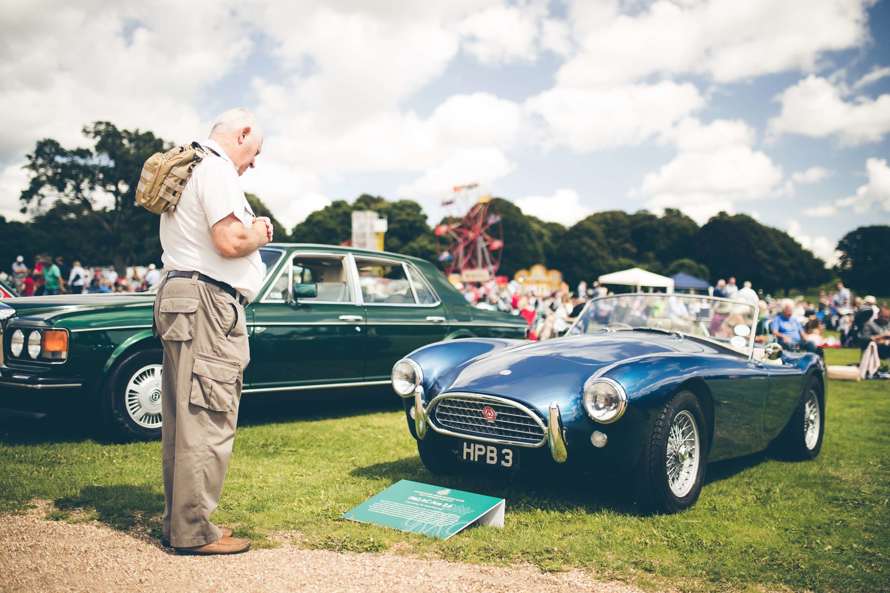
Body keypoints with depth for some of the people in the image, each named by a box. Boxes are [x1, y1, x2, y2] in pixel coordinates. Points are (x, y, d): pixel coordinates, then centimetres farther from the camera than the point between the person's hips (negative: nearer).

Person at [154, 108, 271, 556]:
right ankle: (193, 531, -2)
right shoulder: (217, 170, -10)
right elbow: (230, 242, -20)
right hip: (207, 303, -11)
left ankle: (179, 521, 22)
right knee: (207, 420, -7)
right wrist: (258, 233, -1)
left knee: (184, 419, 13)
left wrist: (250, 231, 15)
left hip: (178, 298, 11)